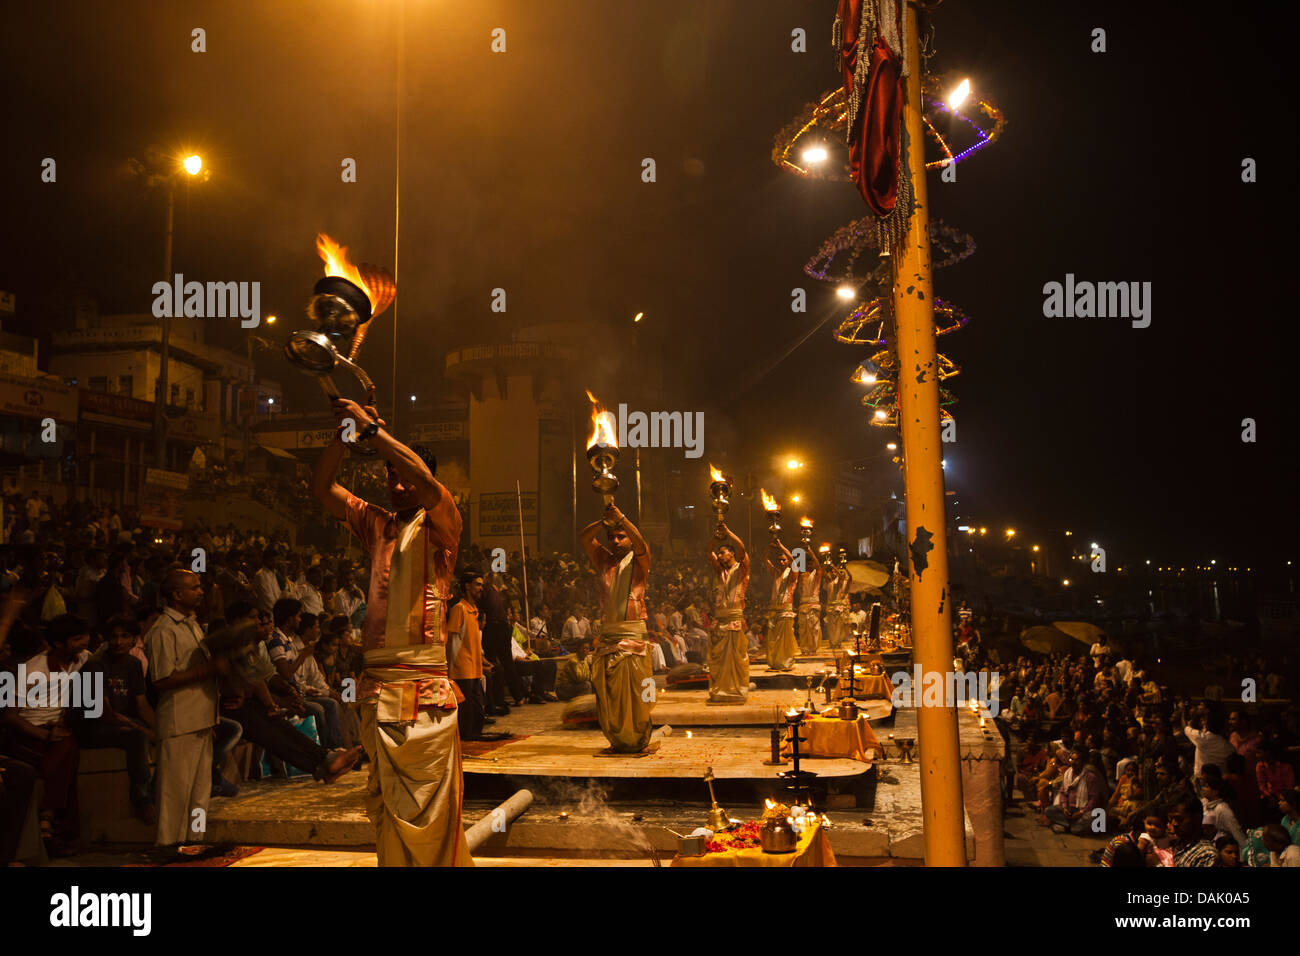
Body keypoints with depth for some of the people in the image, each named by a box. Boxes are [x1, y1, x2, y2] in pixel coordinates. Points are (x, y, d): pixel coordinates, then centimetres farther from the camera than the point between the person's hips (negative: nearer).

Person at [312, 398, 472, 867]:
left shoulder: (439, 525, 0)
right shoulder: (377, 525, 15)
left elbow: (427, 481, -20)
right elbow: (322, 487, 10)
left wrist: (373, 428, -18)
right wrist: (345, 432, -3)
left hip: (425, 685, -5)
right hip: (376, 683, 5)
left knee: (429, 804, -5)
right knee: (384, 804, 12)